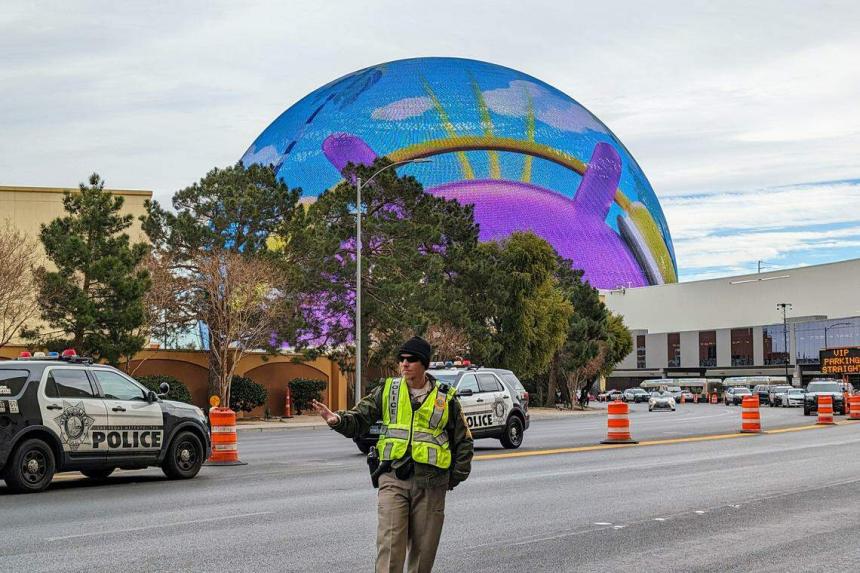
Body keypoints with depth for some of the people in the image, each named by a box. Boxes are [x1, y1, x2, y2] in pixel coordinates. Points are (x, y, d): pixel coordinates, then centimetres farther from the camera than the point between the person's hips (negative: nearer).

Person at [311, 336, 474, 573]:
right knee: (389, 545, -9)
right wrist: (337, 419, -21)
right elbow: (359, 419, 0)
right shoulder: (387, 391, 5)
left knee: (424, 548, 9)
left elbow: (463, 441, 10)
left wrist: (454, 478, 6)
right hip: (393, 479, 0)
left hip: (430, 484, 0)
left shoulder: (445, 399, 3)